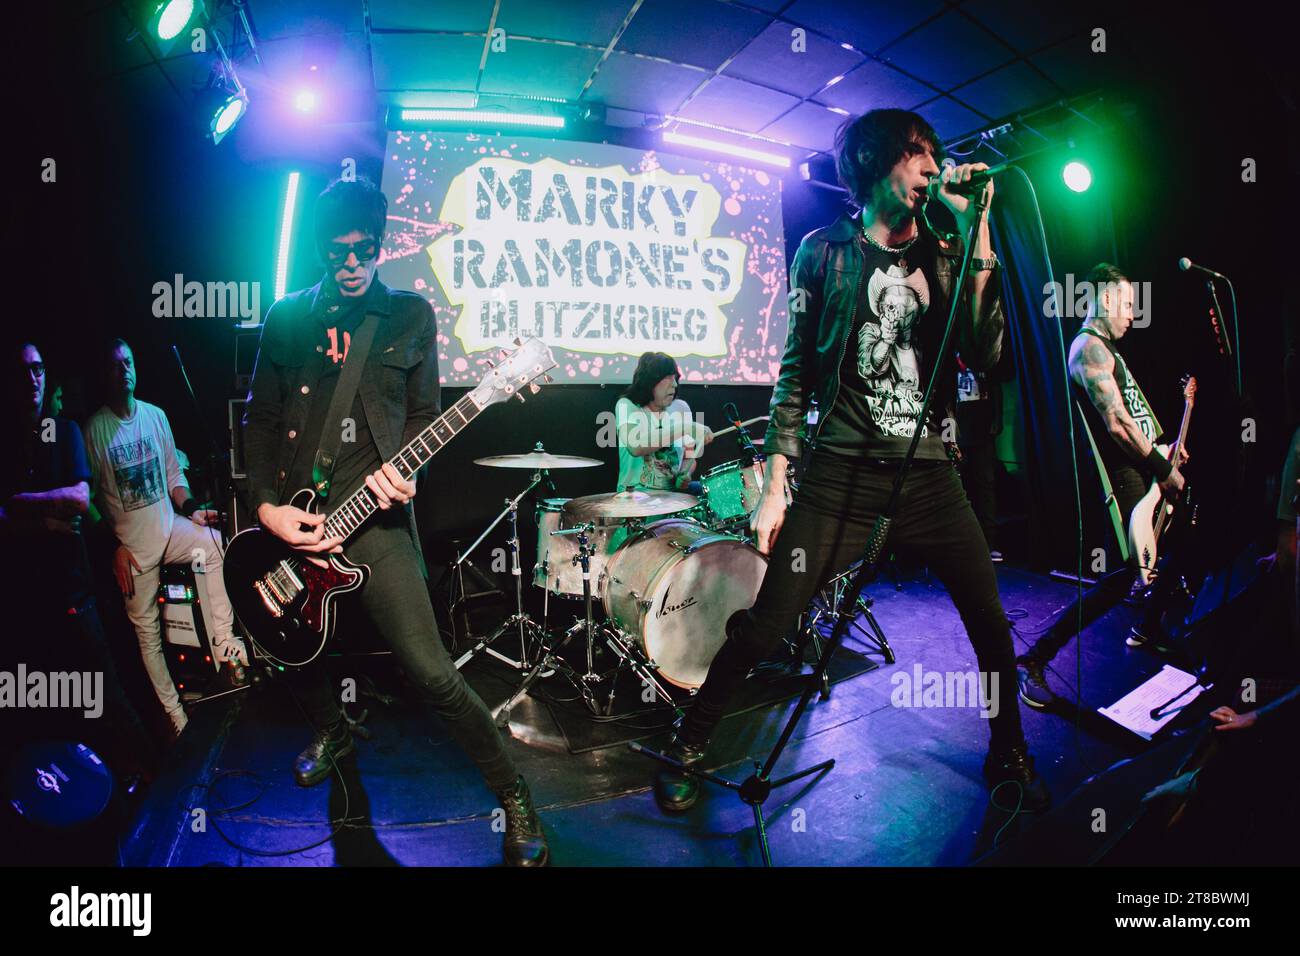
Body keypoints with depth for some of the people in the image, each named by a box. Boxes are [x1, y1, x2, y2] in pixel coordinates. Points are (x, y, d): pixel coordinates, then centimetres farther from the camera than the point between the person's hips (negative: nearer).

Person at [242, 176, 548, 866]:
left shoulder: (410, 315, 7)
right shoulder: (287, 317, 10)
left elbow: (423, 412, 8)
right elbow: (260, 418, 10)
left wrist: (398, 468, -12)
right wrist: (266, 504, -4)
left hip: (372, 519, -3)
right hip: (290, 521, 4)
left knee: (431, 673, -13)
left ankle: (514, 798, 3)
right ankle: (332, 733, 51)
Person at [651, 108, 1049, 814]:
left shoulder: (943, 256, 11)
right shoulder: (825, 252, 4)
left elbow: (986, 355, -4)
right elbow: (795, 373, 3)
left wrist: (976, 240, -10)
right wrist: (774, 486, -3)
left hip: (930, 477, 4)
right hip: (839, 477, -3)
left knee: (992, 624, 7)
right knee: (764, 629, -7)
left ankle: (1008, 752, 34)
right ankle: (688, 746, 15)